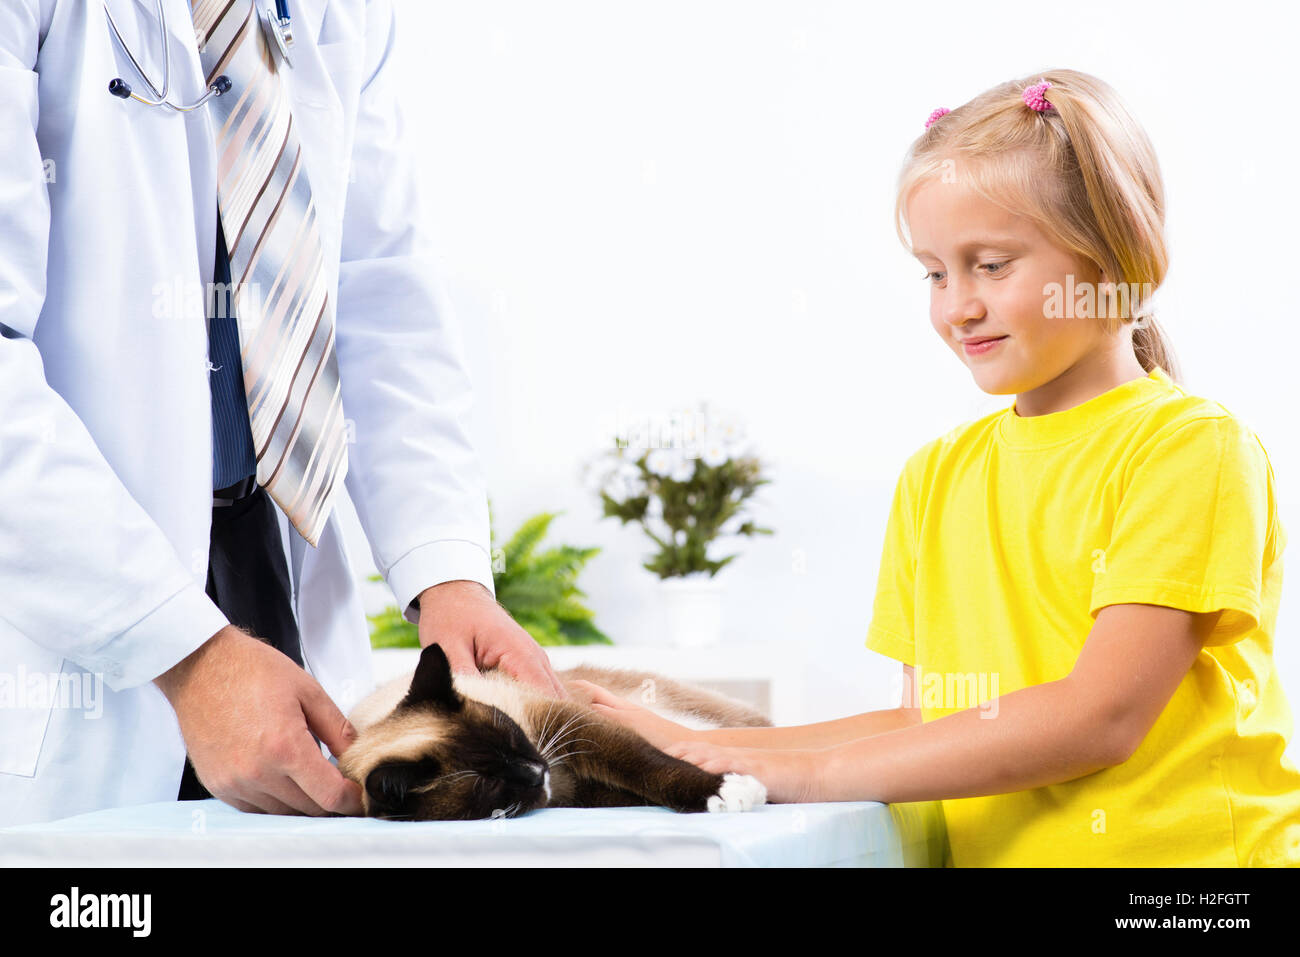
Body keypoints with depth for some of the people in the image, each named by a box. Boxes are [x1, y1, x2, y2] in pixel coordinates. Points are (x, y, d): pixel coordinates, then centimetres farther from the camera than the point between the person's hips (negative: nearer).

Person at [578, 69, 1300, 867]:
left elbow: (1101, 717, -13)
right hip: (981, 852, 4)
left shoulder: (1194, 447, -5)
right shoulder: (937, 475, 15)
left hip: (1179, 848, -3)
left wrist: (823, 772, -12)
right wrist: (702, 749, 4)